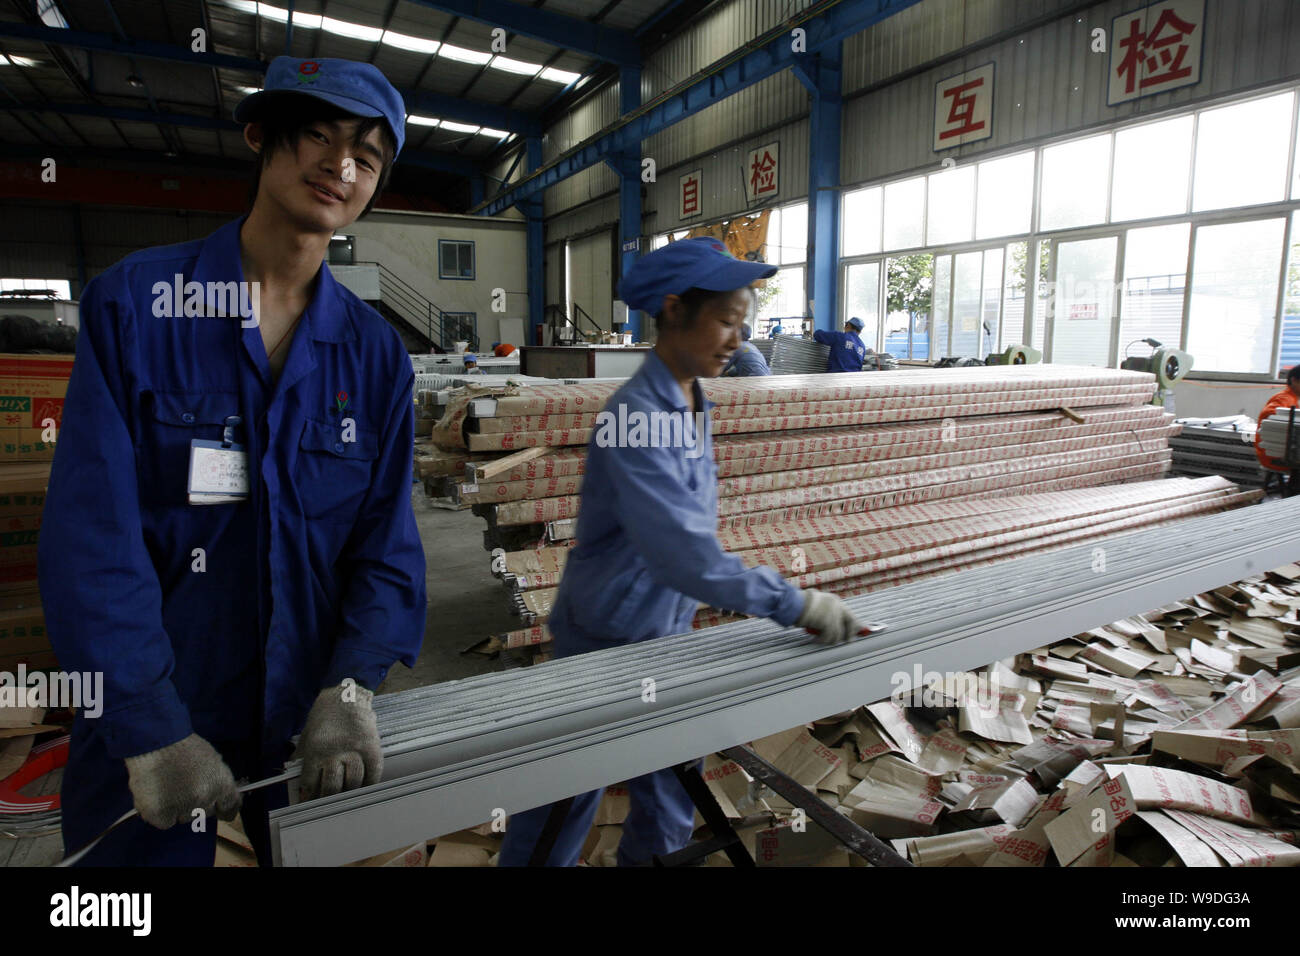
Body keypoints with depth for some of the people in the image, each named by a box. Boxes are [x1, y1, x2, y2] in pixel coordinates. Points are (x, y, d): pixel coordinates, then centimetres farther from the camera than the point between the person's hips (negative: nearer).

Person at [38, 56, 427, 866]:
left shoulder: (375, 351, -2)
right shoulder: (134, 302, -9)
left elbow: (386, 538, -4)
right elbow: (93, 532, -15)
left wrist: (351, 688, -18)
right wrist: (152, 731, -19)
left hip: (307, 710, 2)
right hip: (147, 713, -2)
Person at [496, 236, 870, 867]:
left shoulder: (692, 402, 1)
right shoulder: (637, 417, -27)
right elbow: (686, 555, -34)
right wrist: (796, 605, -31)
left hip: (669, 631, 8)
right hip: (608, 639, -7)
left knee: (671, 790, 20)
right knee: (569, 797, 13)